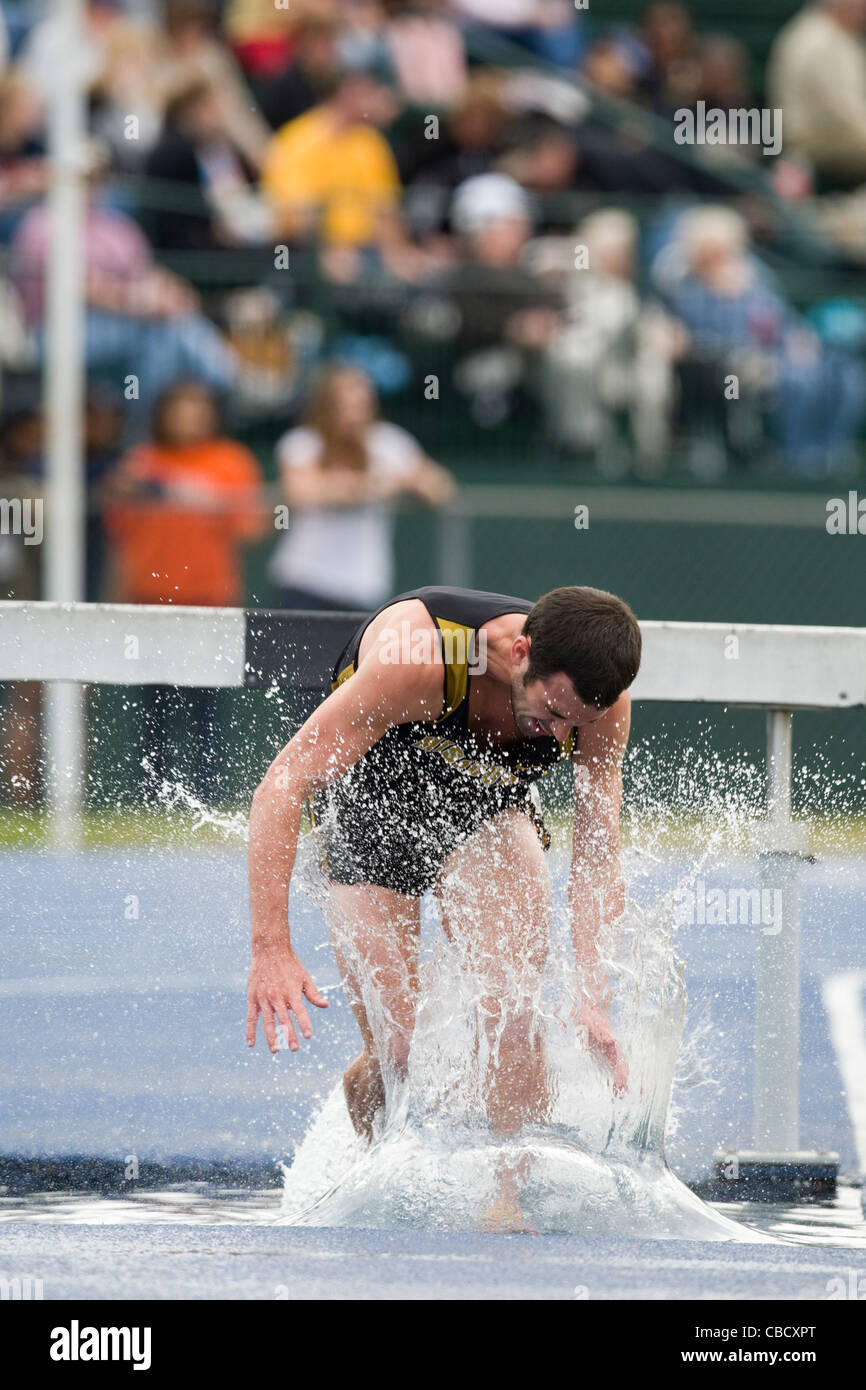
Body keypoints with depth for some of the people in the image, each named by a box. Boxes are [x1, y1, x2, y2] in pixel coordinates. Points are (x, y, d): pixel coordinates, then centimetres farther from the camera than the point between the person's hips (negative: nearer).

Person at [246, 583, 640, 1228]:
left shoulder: (601, 701, -27)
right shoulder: (414, 657, -40)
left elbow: (599, 855, -18)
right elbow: (280, 790, -38)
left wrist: (593, 999, -30)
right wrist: (271, 950, -44)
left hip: (484, 810, 3)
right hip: (372, 803, -3)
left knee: (511, 1005, -22)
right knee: (396, 1051, -9)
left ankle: (512, 1197, -9)